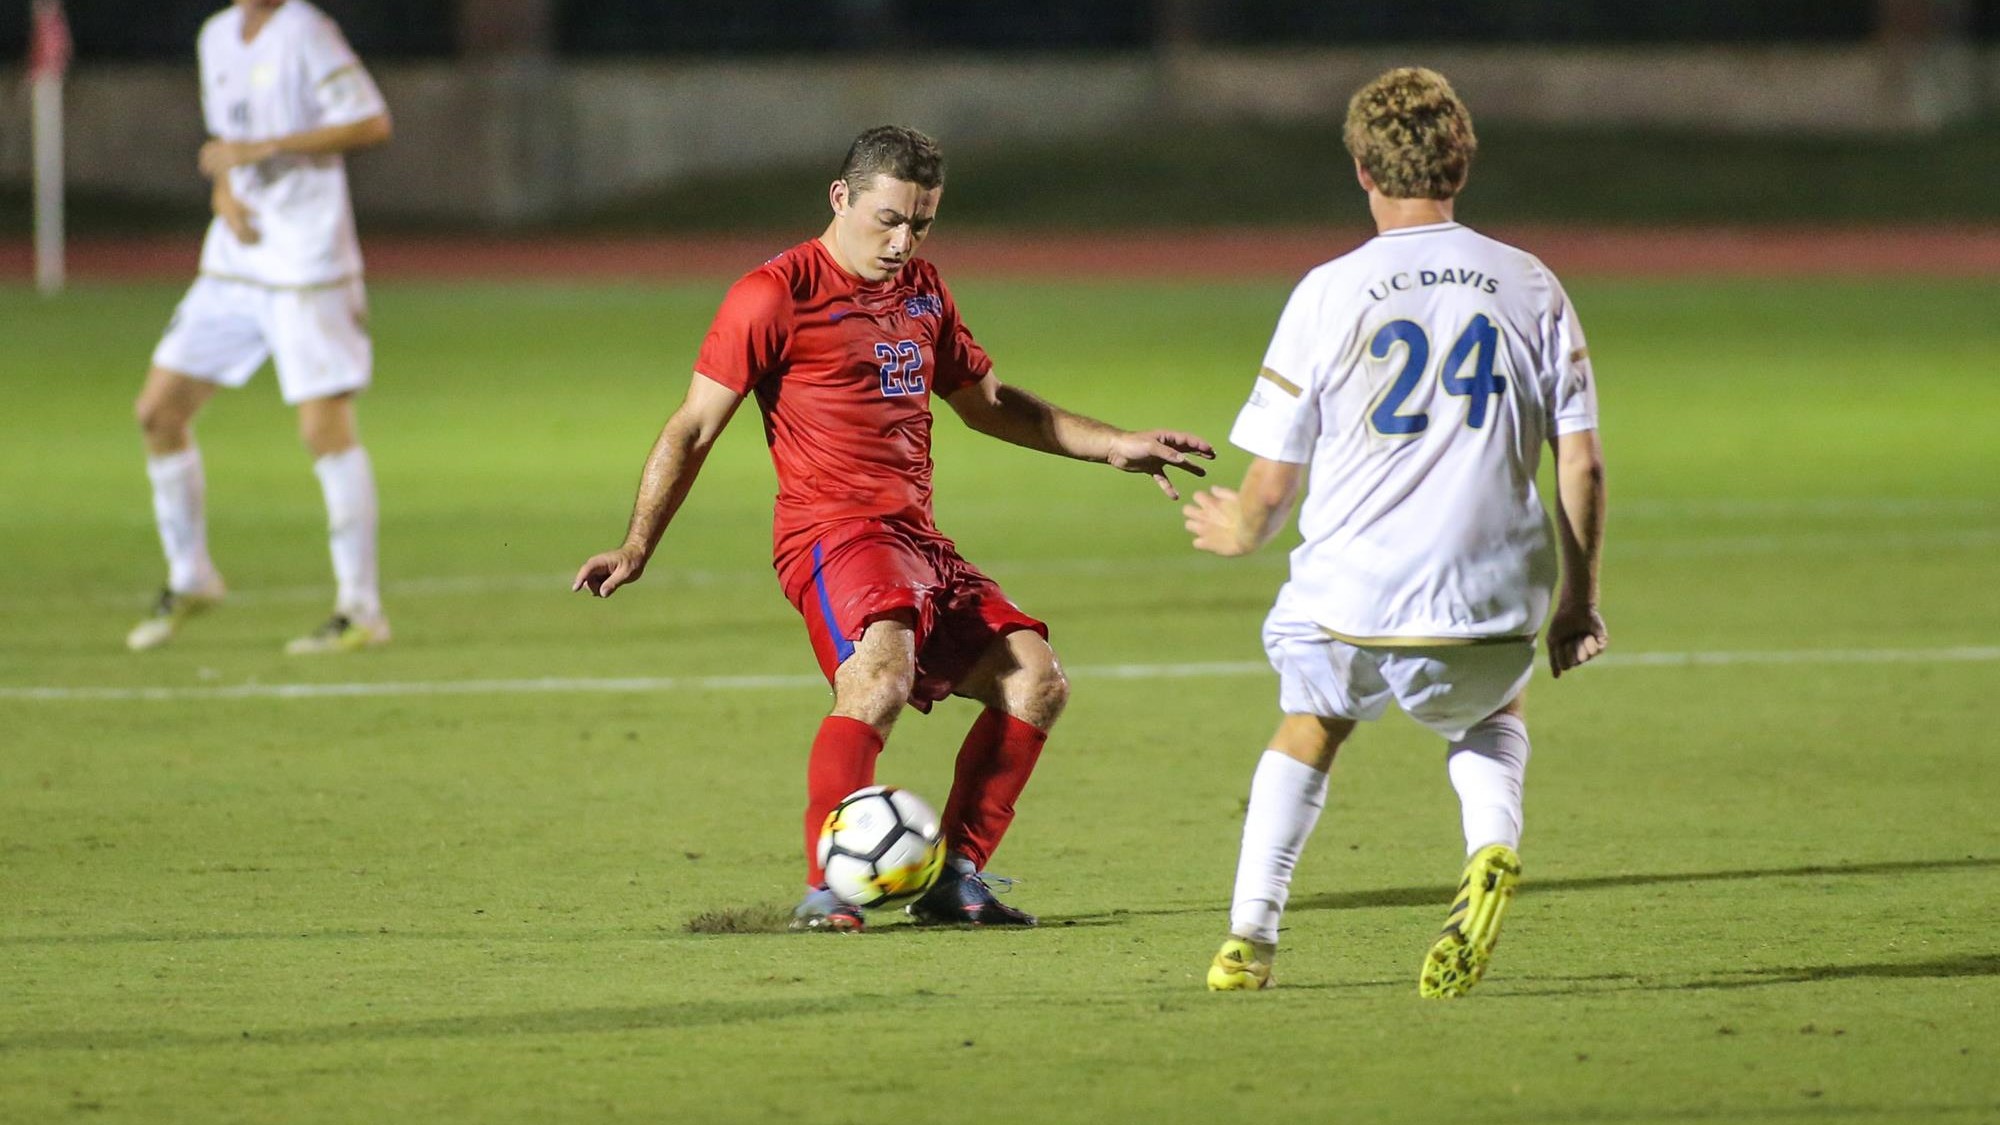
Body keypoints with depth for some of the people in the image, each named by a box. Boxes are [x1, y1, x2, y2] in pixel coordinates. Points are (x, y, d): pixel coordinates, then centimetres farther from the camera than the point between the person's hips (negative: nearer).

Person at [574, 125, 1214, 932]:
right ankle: (826, 890, -33)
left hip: (917, 542, 8)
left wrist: (1112, 445, 27)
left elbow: (987, 404, 32)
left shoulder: (922, 290, 18)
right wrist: (637, 548, -10)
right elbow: (694, 428, -3)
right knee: (882, 675, -33)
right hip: (833, 533, -8)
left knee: (1035, 680, 0)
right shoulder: (777, 295, -4)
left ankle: (956, 877, 7)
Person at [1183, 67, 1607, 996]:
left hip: (1349, 602, -1)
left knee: (1310, 727, 29)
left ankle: (1249, 939, 22)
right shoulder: (1531, 287, 4)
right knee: (1490, 718, 32)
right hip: (1490, 609, 1)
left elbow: (1271, 486, 1)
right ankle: (1492, 849, 1)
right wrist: (1577, 600, 15)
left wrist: (1238, 532, 24)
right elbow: (1582, 466, 3)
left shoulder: (1329, 294, -2)